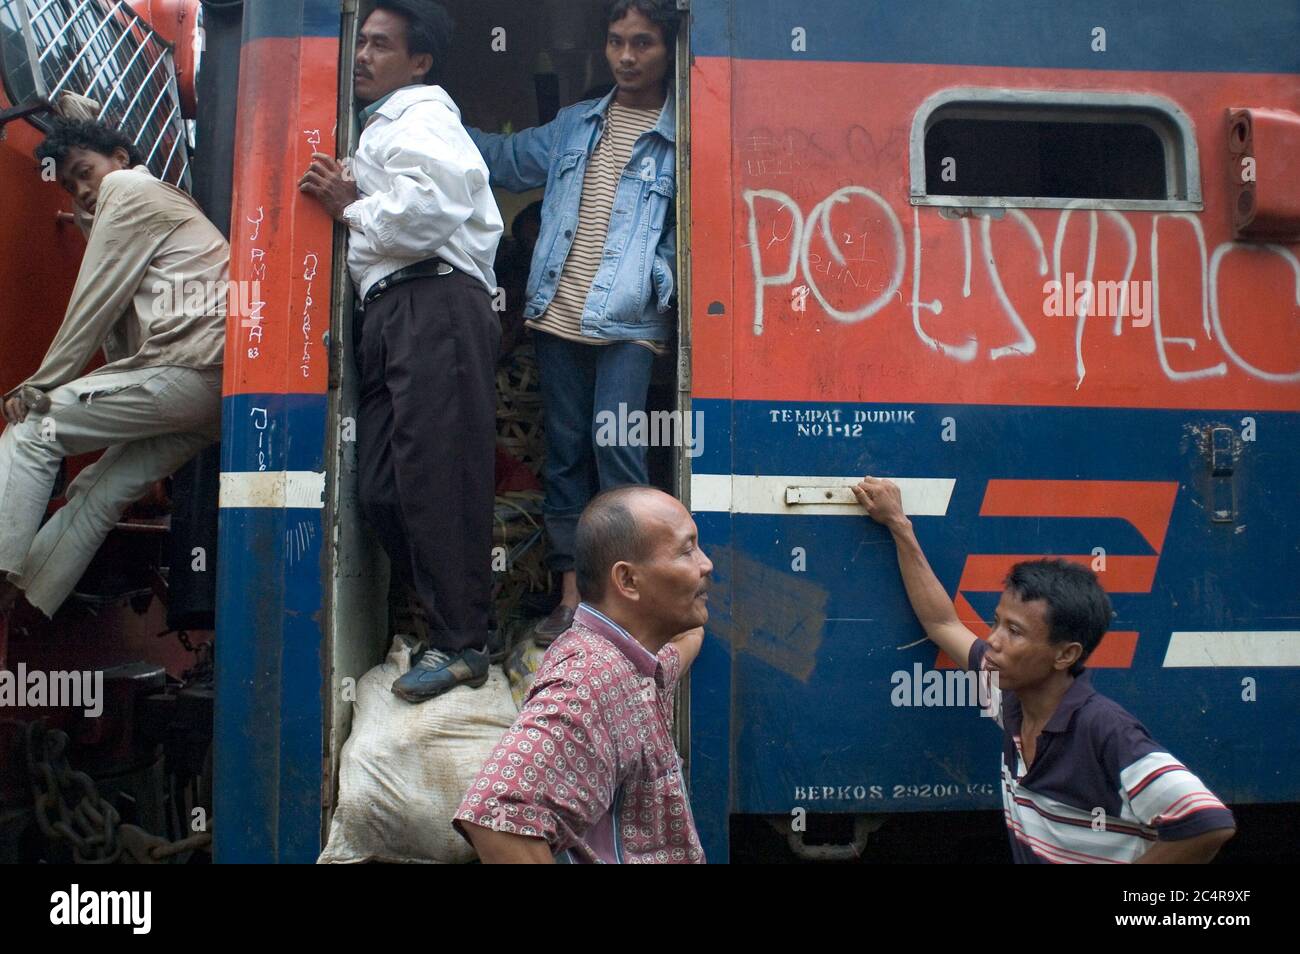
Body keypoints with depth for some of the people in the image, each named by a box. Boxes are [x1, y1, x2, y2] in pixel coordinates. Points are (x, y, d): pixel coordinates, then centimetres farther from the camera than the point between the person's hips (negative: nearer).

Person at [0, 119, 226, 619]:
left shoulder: (128, 189, 5)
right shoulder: (167, 204, 34)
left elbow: (93, 306, -2)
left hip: (188, 365, -9)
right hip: (217, 387, 10)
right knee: (95, 490, 13)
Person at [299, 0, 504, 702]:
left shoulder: (423, 116, 1)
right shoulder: (379, 129, 31)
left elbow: (422, 215, -16)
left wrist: (348, 208, 0)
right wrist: (347, 198, 15)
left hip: (435, 306, -10)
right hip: (390, 313, 10)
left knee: (436, 479, -12)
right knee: (381, 491, 5)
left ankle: (460, 644, -6)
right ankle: (445, 619, 14)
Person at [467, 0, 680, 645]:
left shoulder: (681, 136, 2)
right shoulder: (574, 125, 17)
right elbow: (508, 159, 28)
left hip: (627, 324, -5)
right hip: (558, 317, 5)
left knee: (613, 445, -16)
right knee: (564, 453, 6)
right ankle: (571, 597, 12)